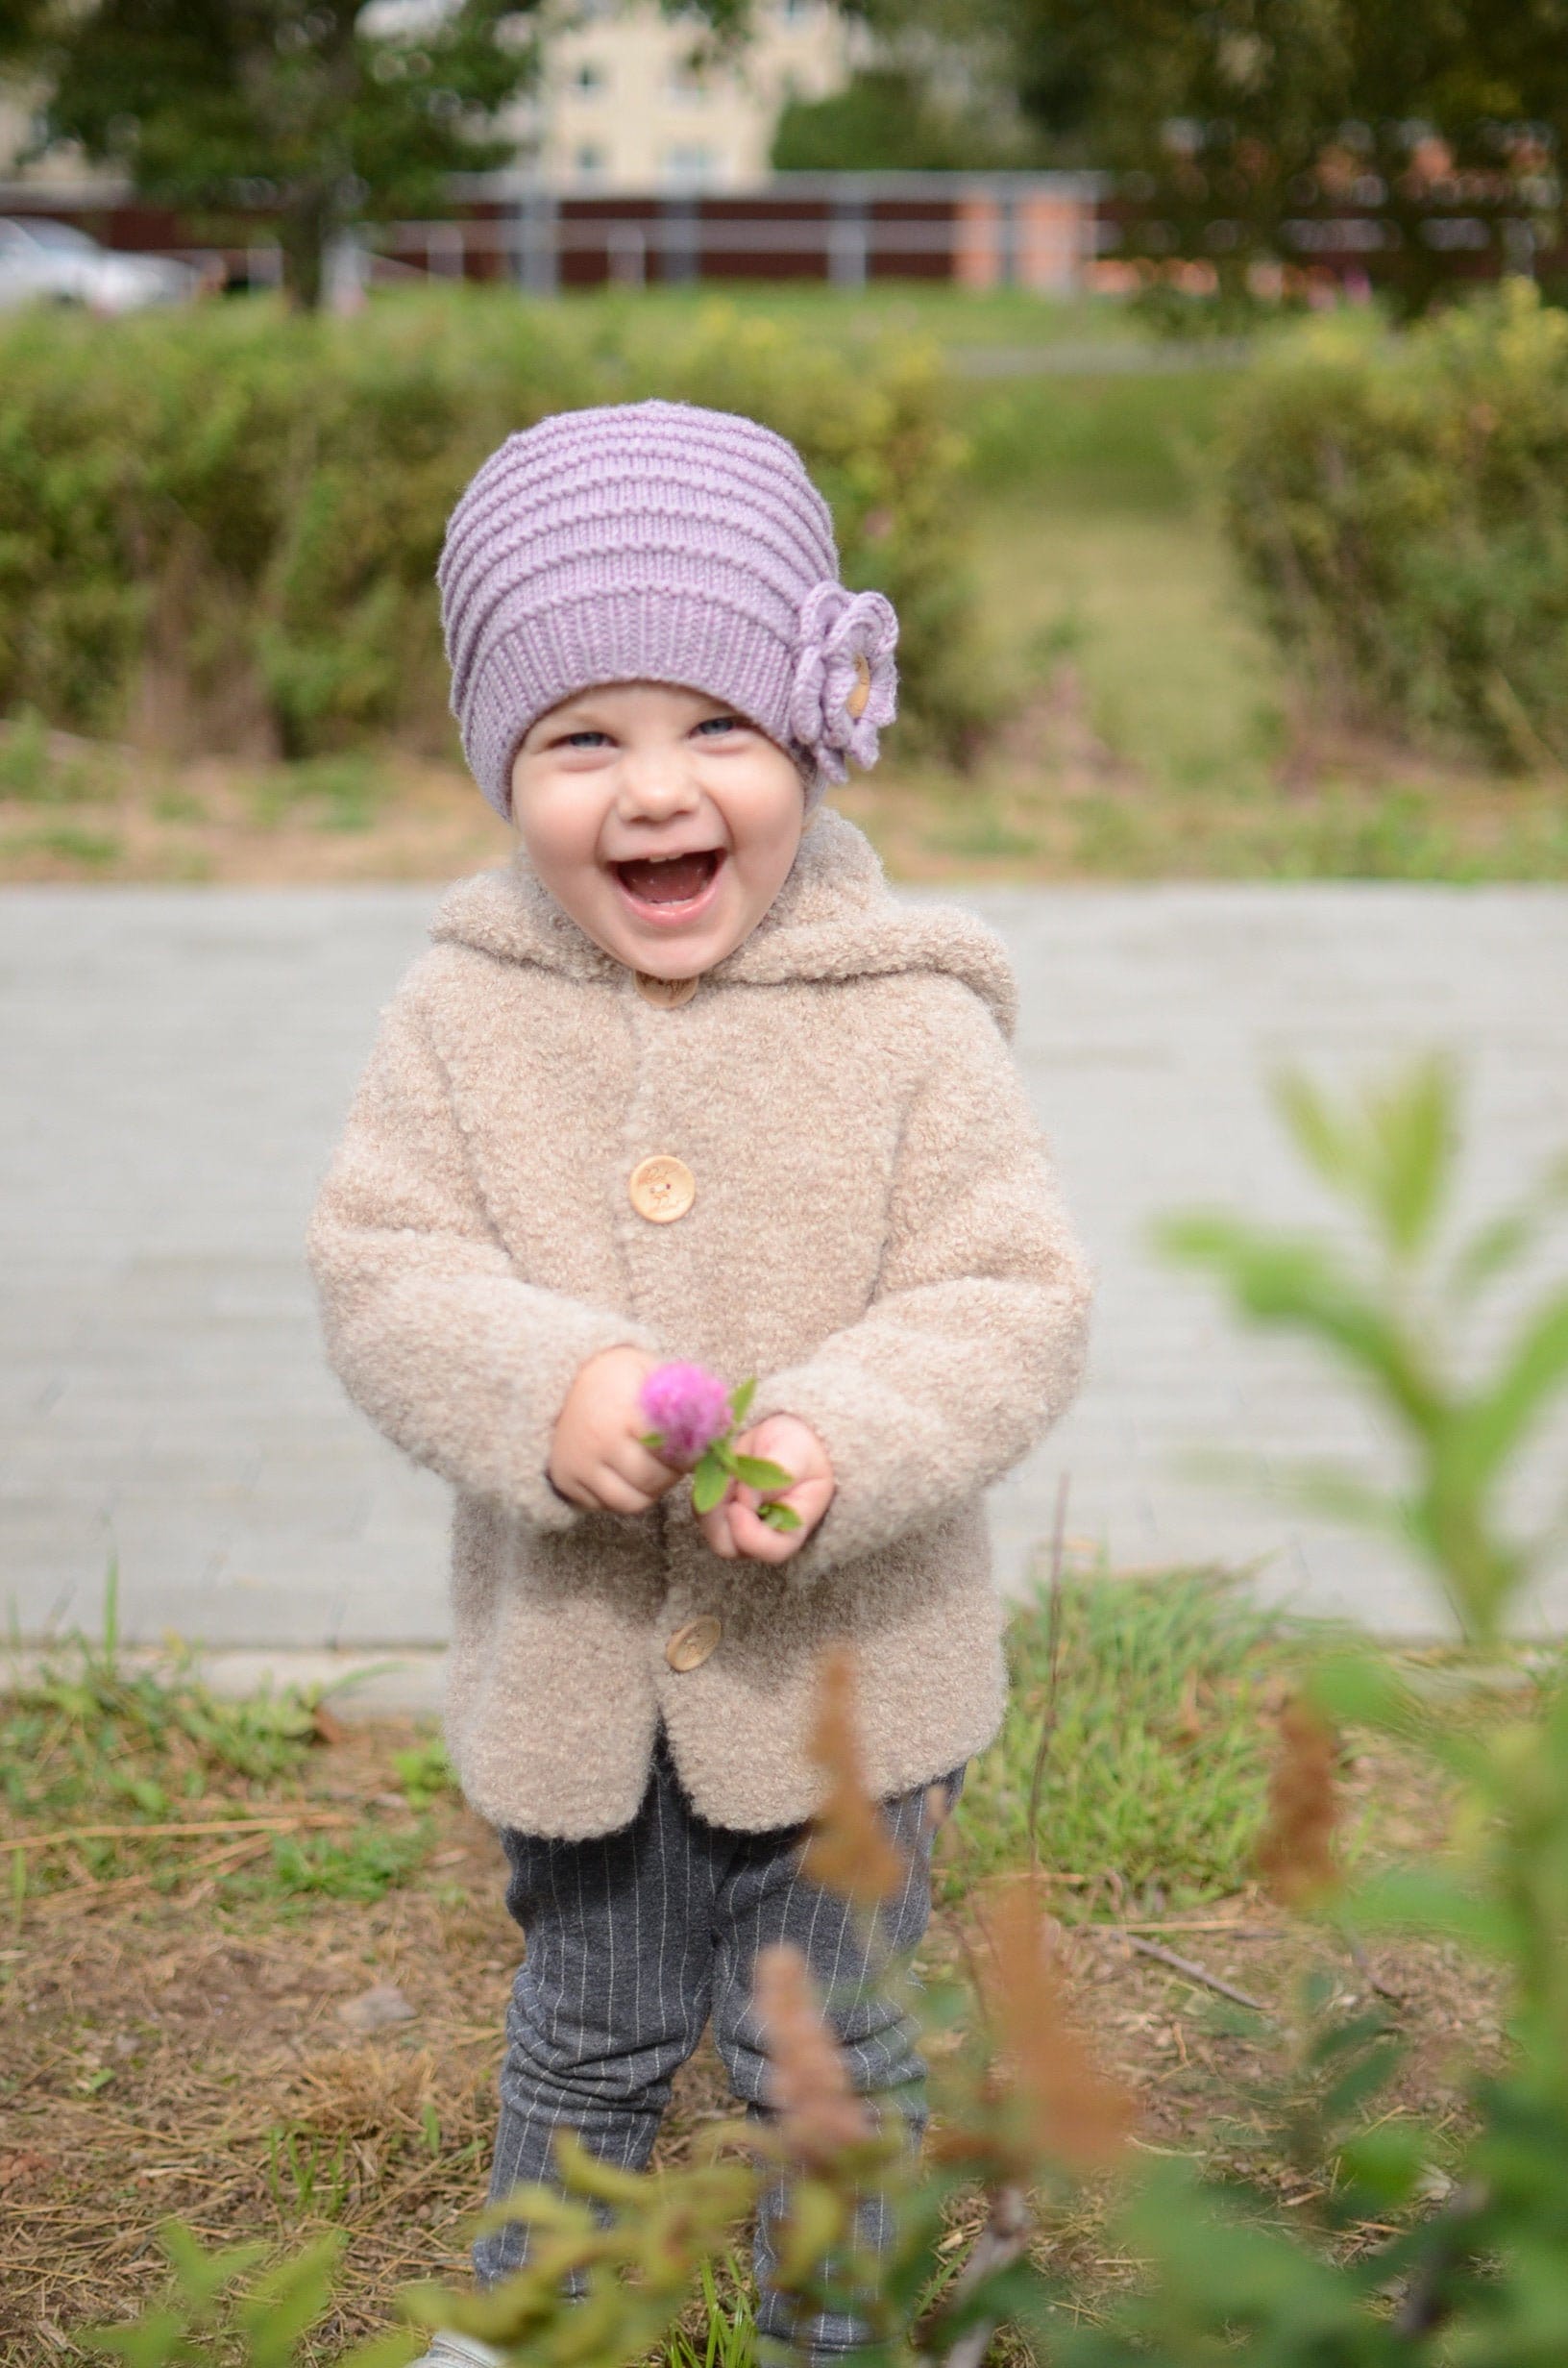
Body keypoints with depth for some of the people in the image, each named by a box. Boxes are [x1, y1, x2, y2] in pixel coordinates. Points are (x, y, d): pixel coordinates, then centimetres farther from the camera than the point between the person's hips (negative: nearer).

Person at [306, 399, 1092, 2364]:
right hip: (566, 1659, 2)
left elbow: (1013, 1301, -14)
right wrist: (537, 1390, -29)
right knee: (585, 2037, 22)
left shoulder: (911, 1024, -13)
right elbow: (380, 1266, -9)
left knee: (828, 2054, 15)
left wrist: (841, 1438, -32)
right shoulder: (463, 1018, -7)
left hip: (841, 1663, -2)